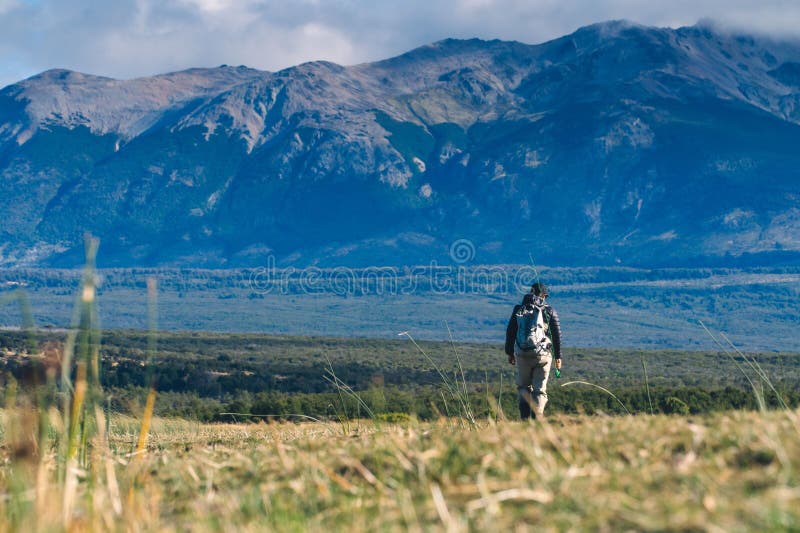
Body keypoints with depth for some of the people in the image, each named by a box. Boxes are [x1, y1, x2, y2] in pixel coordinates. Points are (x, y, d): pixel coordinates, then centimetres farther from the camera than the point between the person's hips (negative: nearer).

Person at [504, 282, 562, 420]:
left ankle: (525, 418, -2)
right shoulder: (549, 311, 2)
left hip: (522, 355, 1)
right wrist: (558, 357, 9)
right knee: (539, 390, 4)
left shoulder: (518, 310, 7)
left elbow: (510, 332, 10)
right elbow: (557, 335, 3)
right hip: (542, 356, -1)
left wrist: (510, 353, 18)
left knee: (523, 387, 13)